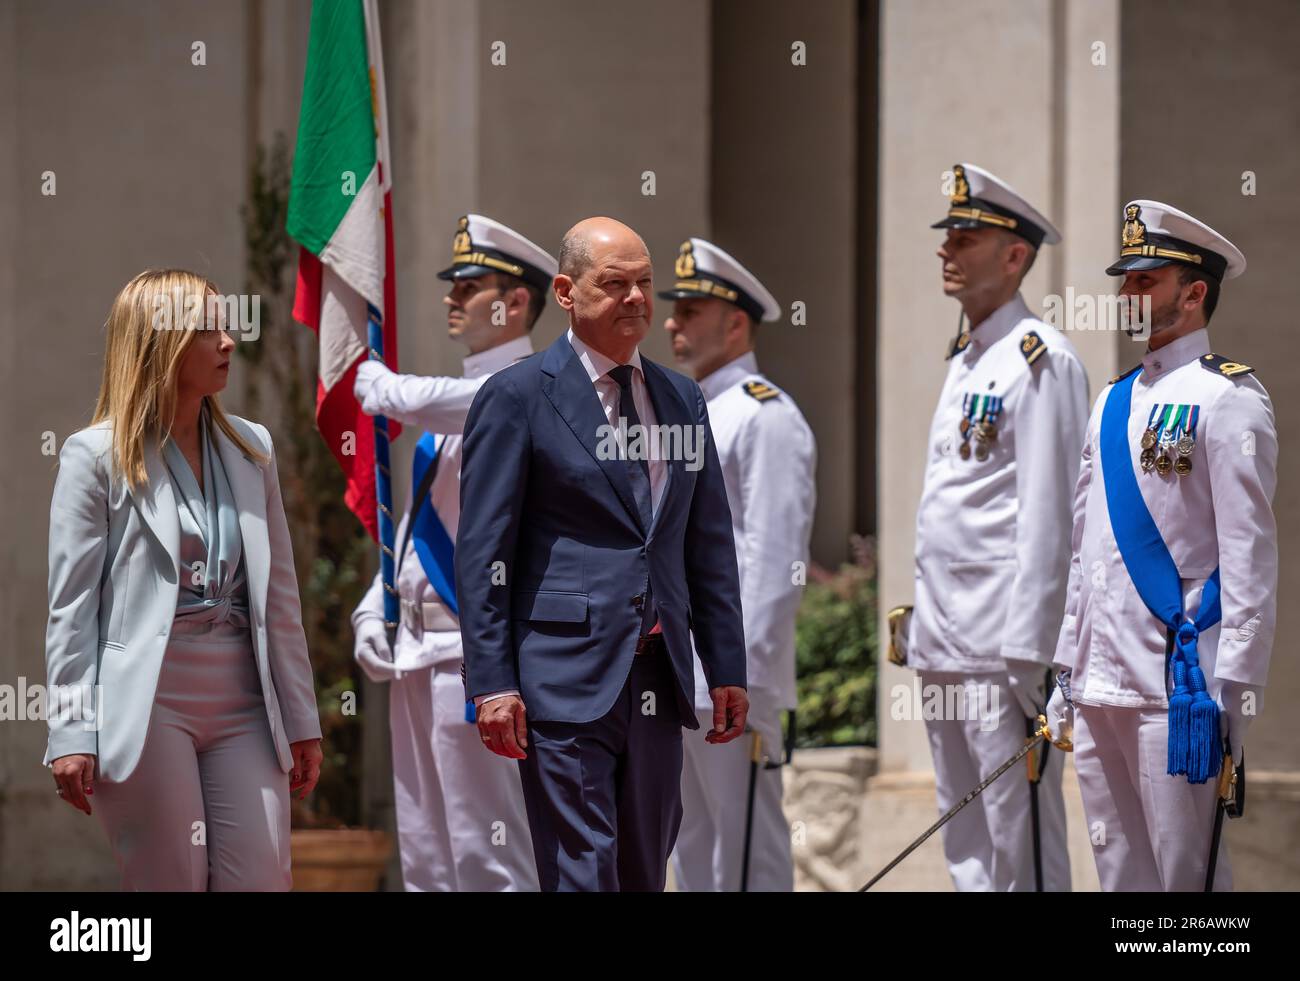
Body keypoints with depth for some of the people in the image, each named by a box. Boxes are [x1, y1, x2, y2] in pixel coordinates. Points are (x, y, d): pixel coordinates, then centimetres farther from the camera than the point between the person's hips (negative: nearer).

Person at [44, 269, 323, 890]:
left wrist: (300, 719, 12)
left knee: (262, 881, -2)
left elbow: (279, 593, 15)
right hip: (145, 708, -5)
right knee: (171, 884, -3)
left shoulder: (250, 448, 13)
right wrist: (71, 736, -9)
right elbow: (70, 610, -3)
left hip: (242, 701, 5)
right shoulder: (96, 457, -1)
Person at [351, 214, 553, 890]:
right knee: (426, 863, 11)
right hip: (419, 656, 10)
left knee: (490, 862, -9)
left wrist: (367, 378, -6)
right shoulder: (462, 397, 19)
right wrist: (373, 612, 11)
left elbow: (417, 402, -28)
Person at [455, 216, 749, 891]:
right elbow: (482, 552, -5)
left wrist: (727, 670, 13)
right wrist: (491, 682, -12)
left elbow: (710, 544, 18)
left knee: (645, 871, 9)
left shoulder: (682, 401, 15)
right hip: (567, 677, -6)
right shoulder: (517, 397, -2)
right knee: (583, 872, -9)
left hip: (659, 681, 6)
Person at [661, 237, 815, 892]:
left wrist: (746, 683, -20)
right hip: (670, 685, 9)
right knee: (692, 854, 12)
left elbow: (775, 561, -16)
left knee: (747, 854, -6)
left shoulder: (765, 417, -9)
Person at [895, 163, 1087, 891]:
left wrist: (1026, 655, -20)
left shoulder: (1041, 360, -9)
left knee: (1021, 841, -8)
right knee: (967, 848, 11)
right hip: (945, 642, 10)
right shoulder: (965, 362, 19)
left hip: (1002, 645, -10)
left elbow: (1048, 517, -15)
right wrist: (924, 627, 17)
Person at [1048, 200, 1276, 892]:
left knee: (1186, 875, -5)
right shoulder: (1114, 402, 17)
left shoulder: (1228, 399, -6)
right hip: (1098, 690, 8)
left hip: (1177, 685, -8)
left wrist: (1235, 687, -17)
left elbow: (1250, 554, -11)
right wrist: (1067, 668, 16)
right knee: (1119, 873, 9)